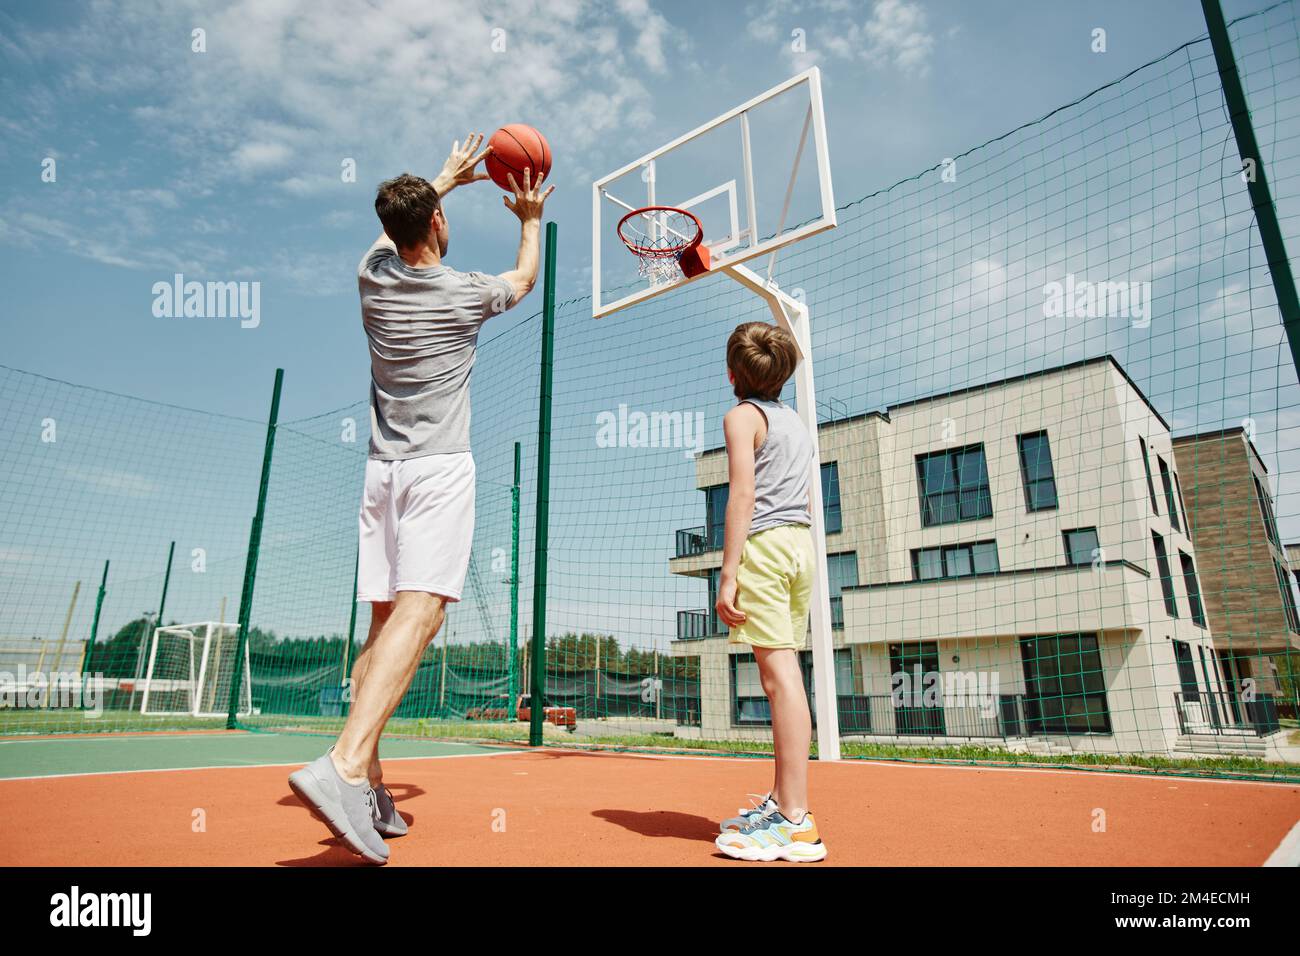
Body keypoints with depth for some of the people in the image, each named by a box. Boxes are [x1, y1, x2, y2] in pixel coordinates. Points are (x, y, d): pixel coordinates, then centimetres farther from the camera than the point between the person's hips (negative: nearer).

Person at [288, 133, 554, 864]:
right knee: (419, 611, -14)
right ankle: (345, 764, -29)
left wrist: (444, 179, 45)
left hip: (385, 468, 6)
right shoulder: (466, 293, 0)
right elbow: (526, 278, 23)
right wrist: (531, 220, 40)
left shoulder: (372, 277, 10)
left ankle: (369, 788, 9)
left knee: (385, 620, 7)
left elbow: (396, 229, 35)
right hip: (441, 467, -5)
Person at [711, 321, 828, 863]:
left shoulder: (743, 415, -1)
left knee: (780, 675, -11)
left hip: (763, 543, -8)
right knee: (783, 675, 11)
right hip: (802, 542, 9)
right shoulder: (795, 420, 23)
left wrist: (729, 571, -16)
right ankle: (781, 800, 19)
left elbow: (742, 494, -13)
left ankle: (796, 824, -8)